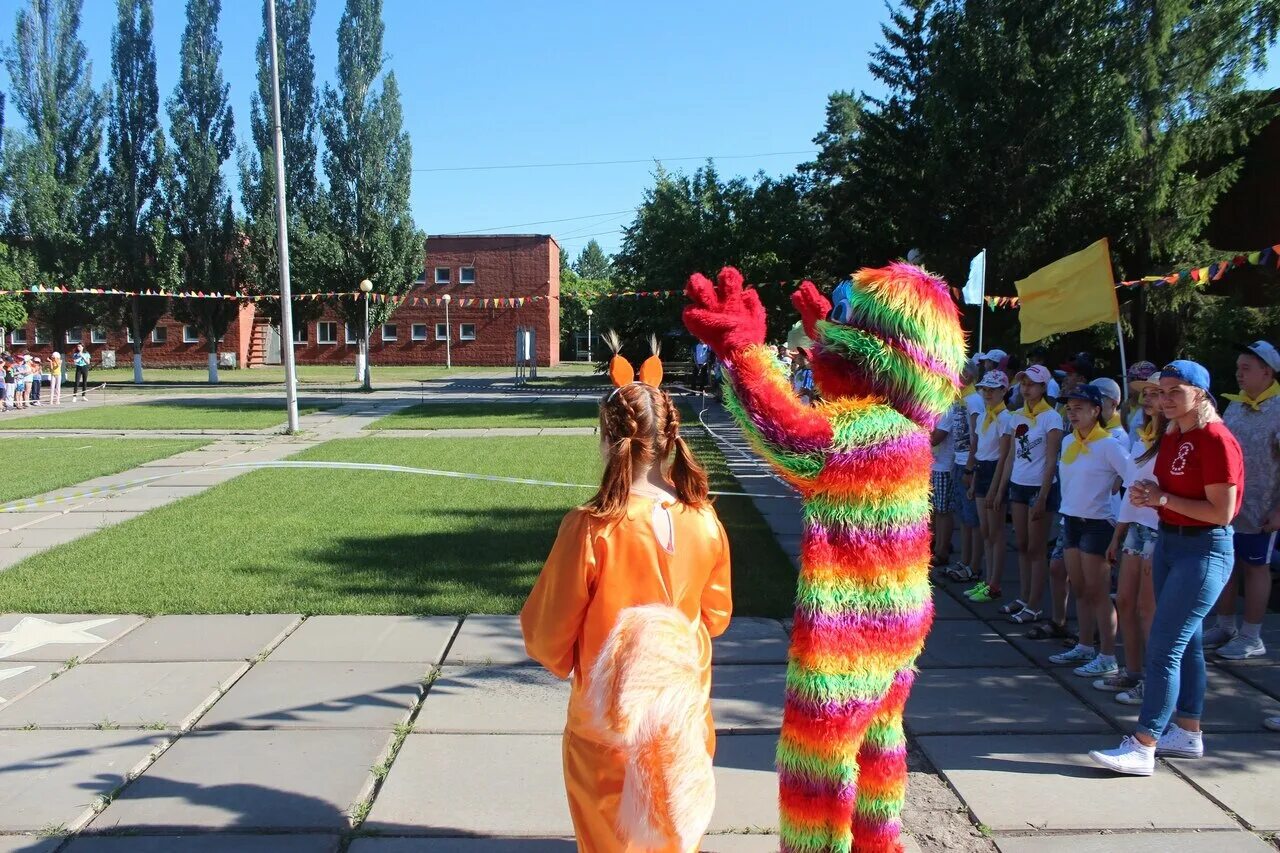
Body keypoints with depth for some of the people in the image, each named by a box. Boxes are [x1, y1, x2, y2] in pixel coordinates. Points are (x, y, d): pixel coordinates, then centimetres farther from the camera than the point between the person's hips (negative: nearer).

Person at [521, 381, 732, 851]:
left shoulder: (591, 528, -24)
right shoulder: (704, 520, -12)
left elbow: (549, 637, -13)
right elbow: (716, 616, 3)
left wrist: (563, 661, 8)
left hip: (612, 722, -3)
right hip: (685, 717, 3)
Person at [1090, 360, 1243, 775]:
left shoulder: (1215, 439, -17)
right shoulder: (1171, 437, 9)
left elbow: (1221, 512, -20)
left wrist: (1162, 498, -18)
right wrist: (1147, 496, 0)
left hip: (1204, 550, -9)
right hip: (1168, 542, 9)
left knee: (1163, 647, -11)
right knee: (1185, 641, 16)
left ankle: (1142, 747, -7)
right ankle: (1188, 733, 28)